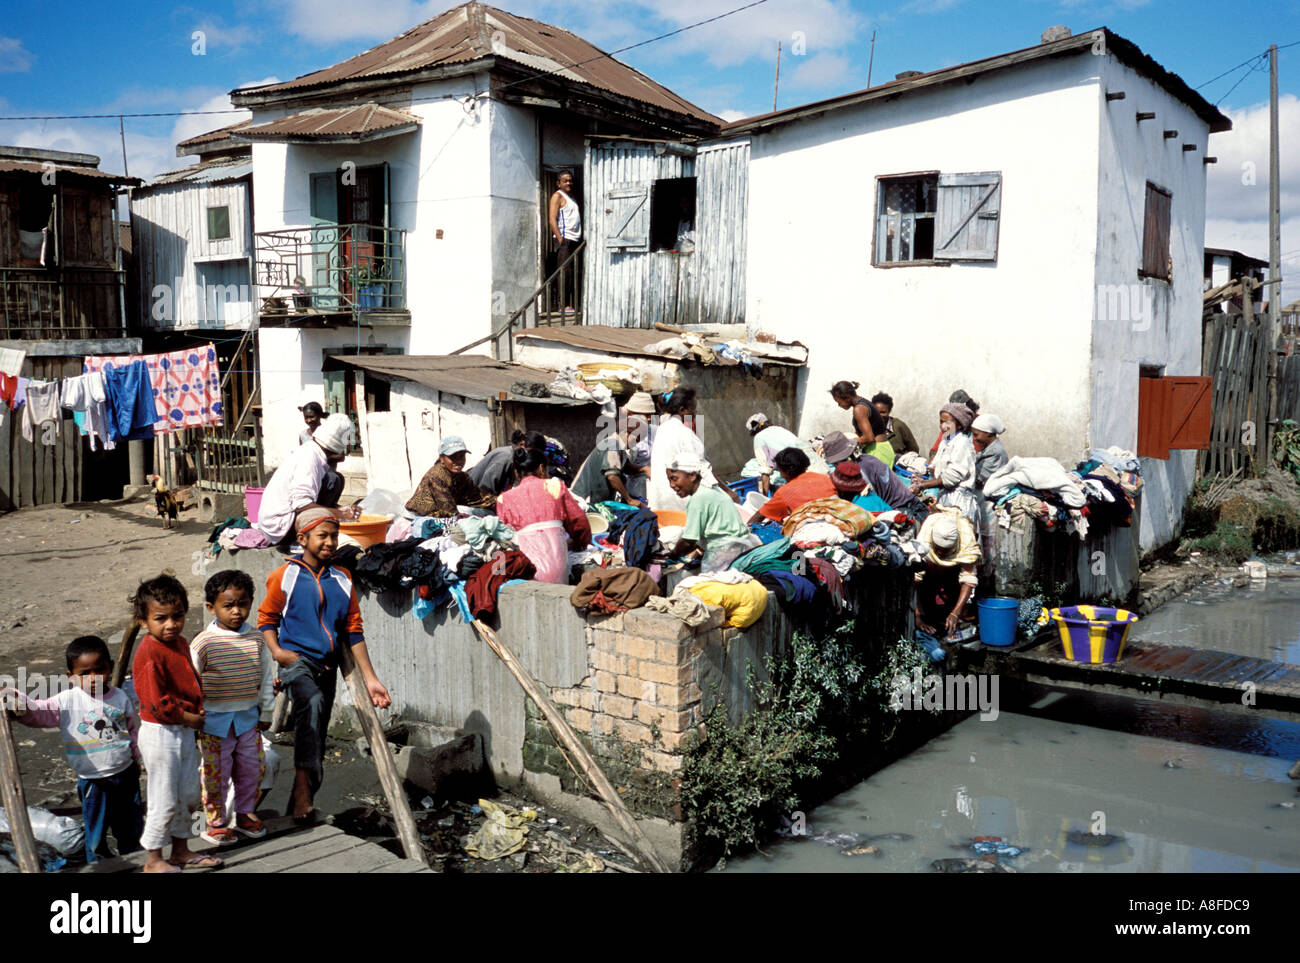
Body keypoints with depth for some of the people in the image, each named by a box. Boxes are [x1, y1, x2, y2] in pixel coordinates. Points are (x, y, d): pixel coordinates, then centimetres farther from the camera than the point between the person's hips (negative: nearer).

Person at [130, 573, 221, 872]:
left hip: (185, 731, 9)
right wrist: (189, 718, -15)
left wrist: (197, 715, 5)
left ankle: (181, 851, 33)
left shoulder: (180, 643, 5)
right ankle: (154, 860, 19)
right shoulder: (149, 654, -22)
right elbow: (157, 703, -24)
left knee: (188, 796, 18)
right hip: (161, 733, -9)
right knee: (164, 800, 3)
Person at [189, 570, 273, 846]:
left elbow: (266, 676, 8)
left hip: (249, 717, 4)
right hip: (215, 720, -4)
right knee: (216, 772, 5)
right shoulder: (203, 643, -13)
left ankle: (244, 814, 31)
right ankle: (215, 822, 22)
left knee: (252, 767, 12)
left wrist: (266, 712, 12)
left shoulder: (256, 639, -2)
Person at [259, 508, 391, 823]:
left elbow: (354, 631, 11)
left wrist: (370, 679, 6)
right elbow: (266, 618, 5)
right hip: (296, 659, -5)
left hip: (327, 664, 5)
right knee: (312, 703, -33)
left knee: (317, 735, 10)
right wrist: (276, 651, -14)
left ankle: (302, 801, 25)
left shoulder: (342, 580, 10)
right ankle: (303, 787, -33)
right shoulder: (286, 576, -1)